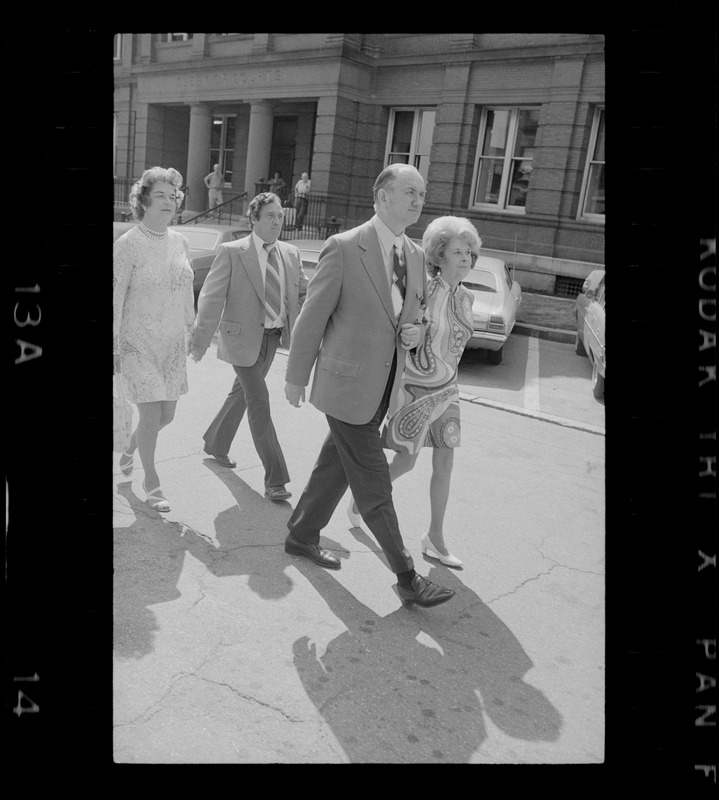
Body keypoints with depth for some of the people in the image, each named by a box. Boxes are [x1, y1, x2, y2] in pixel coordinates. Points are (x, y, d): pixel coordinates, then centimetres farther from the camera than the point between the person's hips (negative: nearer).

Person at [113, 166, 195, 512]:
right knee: (151, 415, -5)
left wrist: (192, 330, 17)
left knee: (167, 414, 12)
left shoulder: (180, 241, 6)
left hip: (172, 342, 6)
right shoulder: (127, 245, -11)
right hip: (138, 343, -6)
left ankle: (130, 448, 43)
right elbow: (115, 298, -10)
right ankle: (150, 480, 17)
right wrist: (114, 348, -10)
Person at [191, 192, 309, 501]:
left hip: (272, 337, 6)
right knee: (259, 403, -8)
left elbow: (304, 294, 15)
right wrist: (201, 341, -17)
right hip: (242, 337, -6)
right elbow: (211, 298, -12)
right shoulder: (231, 252, -10)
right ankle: (275, 478, -3)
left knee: (242, 393, 20)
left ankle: (215, 444, 44)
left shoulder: (291, 254, 5)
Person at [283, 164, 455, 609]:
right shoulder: (344, 248, -14)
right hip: (347, 387, -7)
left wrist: (415, 333, -6)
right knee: (375, 487, 1)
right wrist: (296, 378, -3)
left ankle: (302, 536, 40)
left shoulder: (416, 257, 7)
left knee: (336, 468, 20)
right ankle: (407, 578, 12)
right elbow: (312, 317, -8)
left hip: (383, 388, 7)